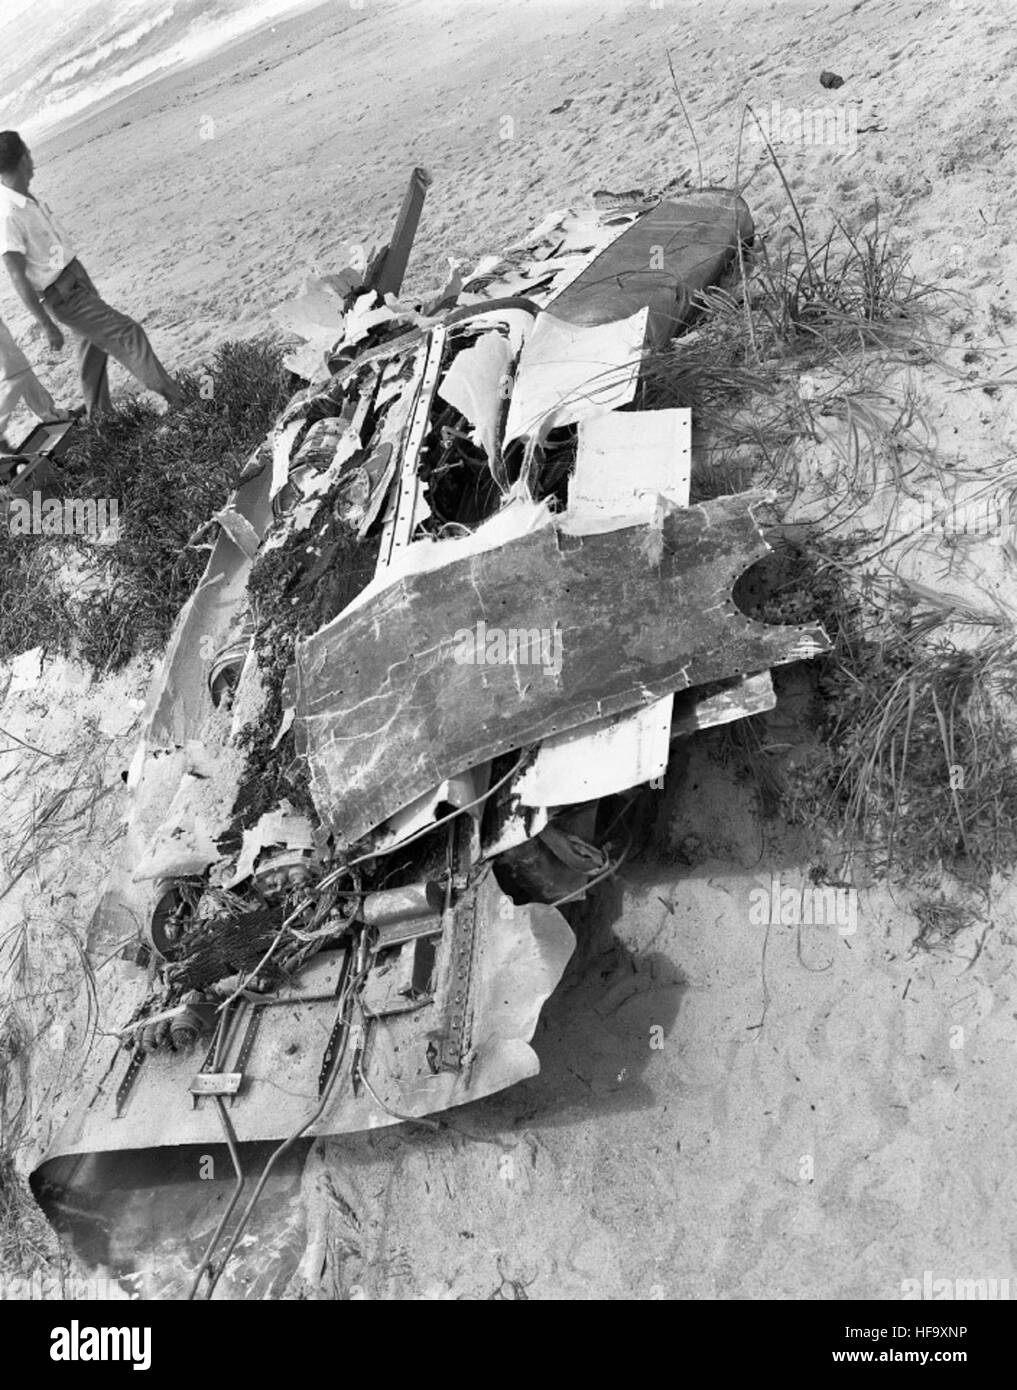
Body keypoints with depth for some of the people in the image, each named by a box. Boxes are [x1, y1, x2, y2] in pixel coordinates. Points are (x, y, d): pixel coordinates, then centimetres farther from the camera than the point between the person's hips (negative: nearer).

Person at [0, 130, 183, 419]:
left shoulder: (24, 197, 3)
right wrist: (47, 326, -24)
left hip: (75, 276, 9)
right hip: (64, 295, -9)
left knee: (93, 346, 20)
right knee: (128, 336, -8)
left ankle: (98, 416, 35)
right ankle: (178, 400, -1)